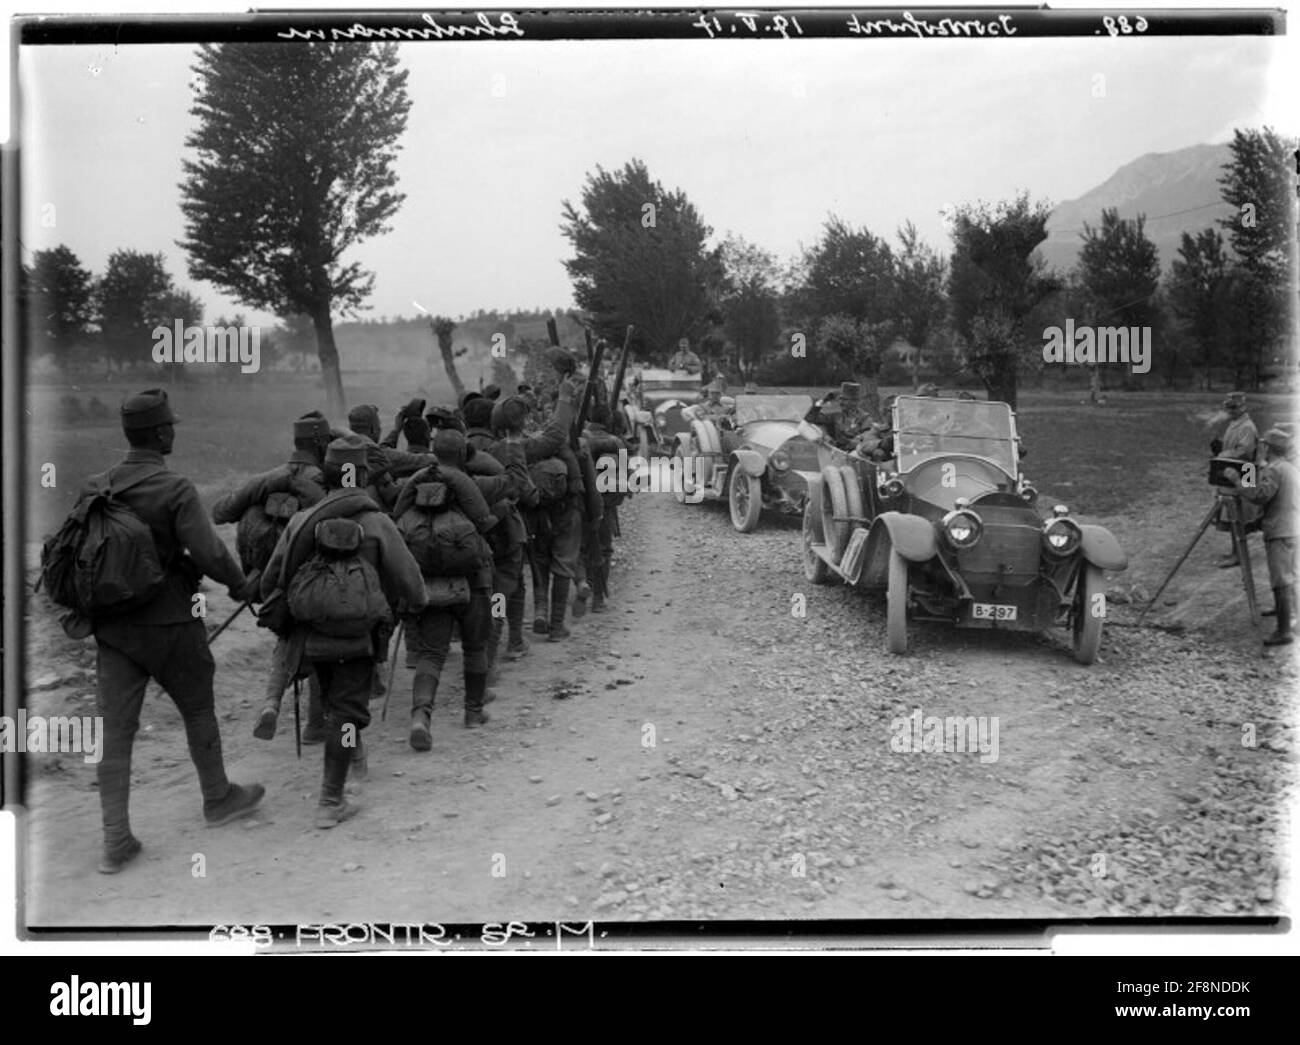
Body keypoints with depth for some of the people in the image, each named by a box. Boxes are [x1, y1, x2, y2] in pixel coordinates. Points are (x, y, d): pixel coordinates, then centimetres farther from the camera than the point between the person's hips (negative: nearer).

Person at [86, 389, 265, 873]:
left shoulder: (94, 488, 1)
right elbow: (208, 553, -19)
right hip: (169, 621, -4)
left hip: (112, 626, 4)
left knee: (115, 729, 5)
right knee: (198, 712, 17)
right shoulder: (176, 489, -16)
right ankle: (218, 798, 34)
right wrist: (239, 584, -1)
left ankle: (116, 840, 5)